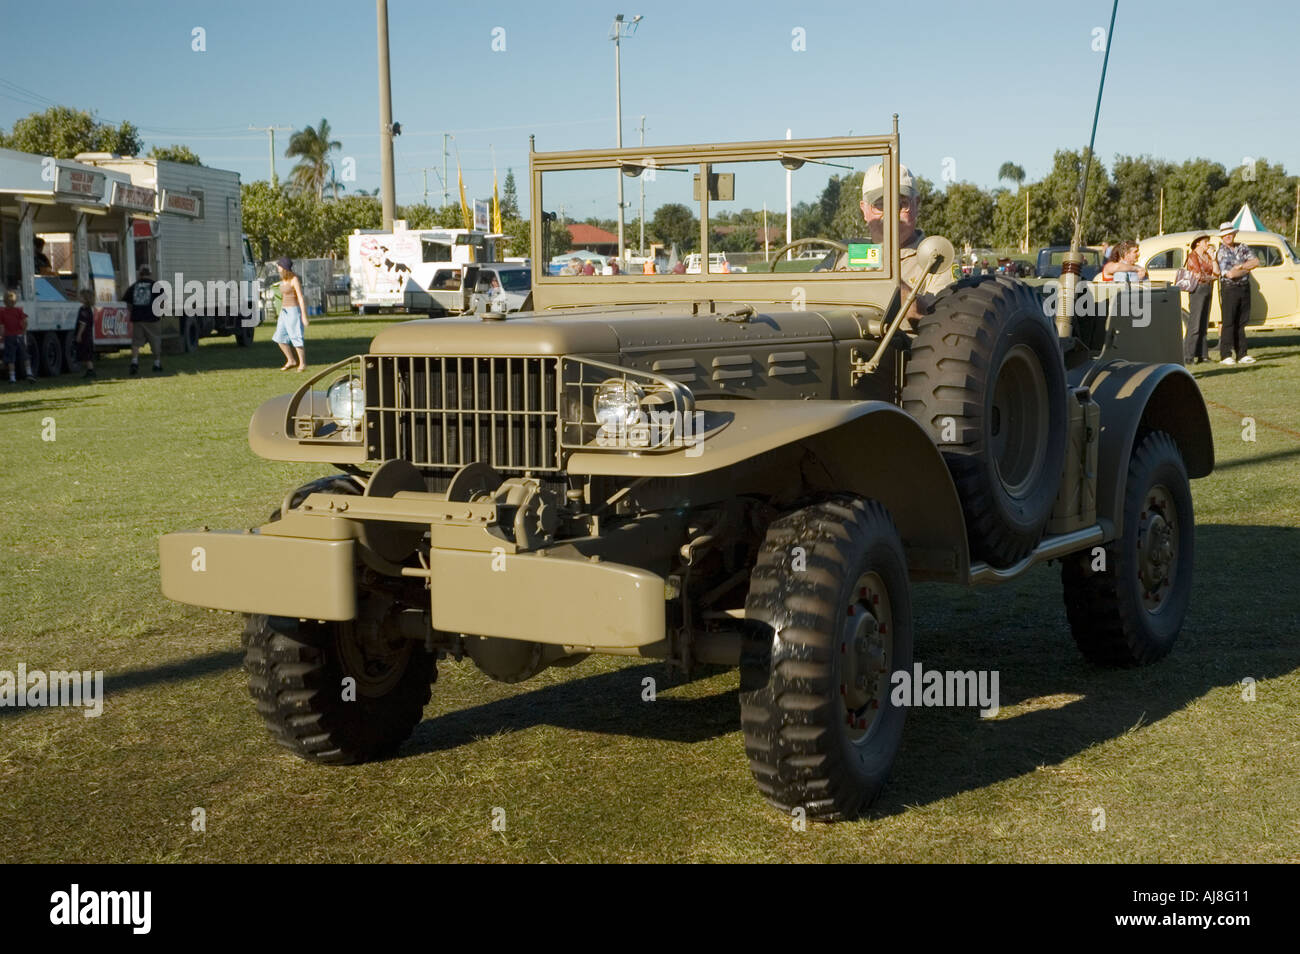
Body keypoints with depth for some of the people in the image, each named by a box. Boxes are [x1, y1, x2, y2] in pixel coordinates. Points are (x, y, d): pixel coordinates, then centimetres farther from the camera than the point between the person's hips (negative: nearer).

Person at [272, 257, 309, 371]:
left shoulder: (294, 280, -12)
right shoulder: (283, 280, 12)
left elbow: (301, 298, -15)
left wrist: (304, 316, -18)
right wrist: (280, 315, 22)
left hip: (294, 311, -8)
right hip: (284, 312, 8)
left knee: (296, 338, -8)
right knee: (280, 338, 3)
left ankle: (303, 364, 0)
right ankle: (291, 361, 13)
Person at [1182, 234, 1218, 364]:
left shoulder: (1207, 256, 16)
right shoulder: (1192, 256, -6)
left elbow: (1216, 271, 7)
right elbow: (1198, 275, -11)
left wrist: (1212, 257, 3)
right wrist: (1212, 276, 5)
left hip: (1208, 290, 7)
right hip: (1197, 289, -7)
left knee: (1204, 324, 7)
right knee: (1195, 324, -10)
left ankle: (1202, 355, 9)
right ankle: (1188, 356, -10)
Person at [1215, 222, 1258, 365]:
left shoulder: (1243, 248, 10)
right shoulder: (1221, 253, -7)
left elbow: (1256, 262, -2)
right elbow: (1230, 274, -17)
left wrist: (1240, 266, -14)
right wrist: (1247, 269, -4)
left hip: (1245, 288, 5)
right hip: (1229, 289, -5)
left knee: (1241, 323, 7)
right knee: (1228, 323, -5)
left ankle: (1241, 354, 10)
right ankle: (1225, 355, -3)